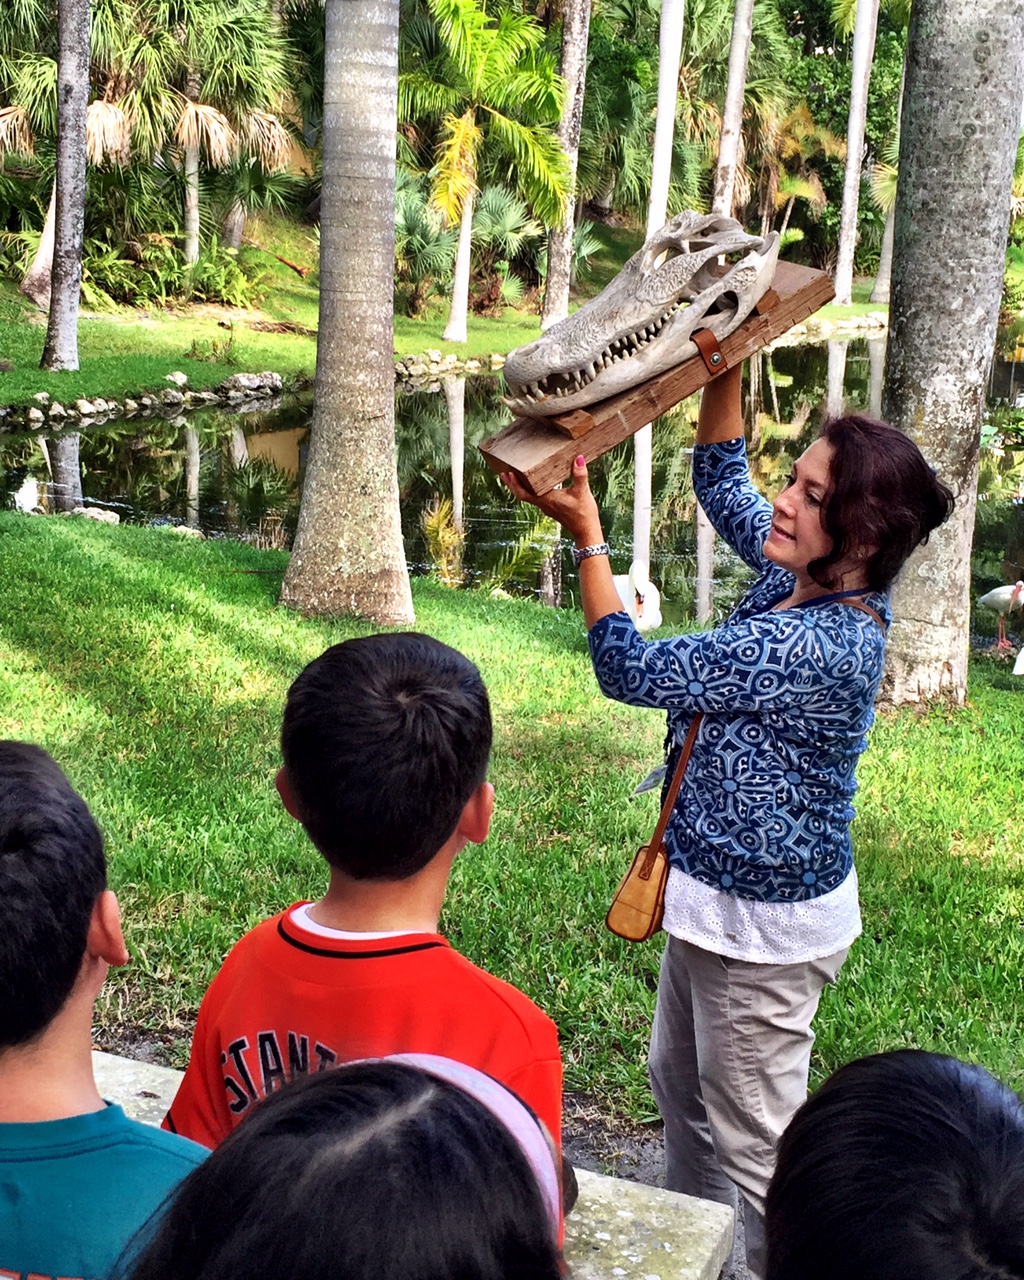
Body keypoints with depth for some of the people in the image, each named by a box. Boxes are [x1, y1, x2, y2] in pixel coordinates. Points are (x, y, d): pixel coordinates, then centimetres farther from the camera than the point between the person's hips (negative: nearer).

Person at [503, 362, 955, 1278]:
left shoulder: (817, 647, -32)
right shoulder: (813, 582, -4)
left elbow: (630, 670, -25)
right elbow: (722, 483, 10)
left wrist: (587, 534, -20)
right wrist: (724, 368, -3)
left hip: (766, 921, -10)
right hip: (716, 893, 10)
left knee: (753, 1141, 8)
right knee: (679, 1082, 27)